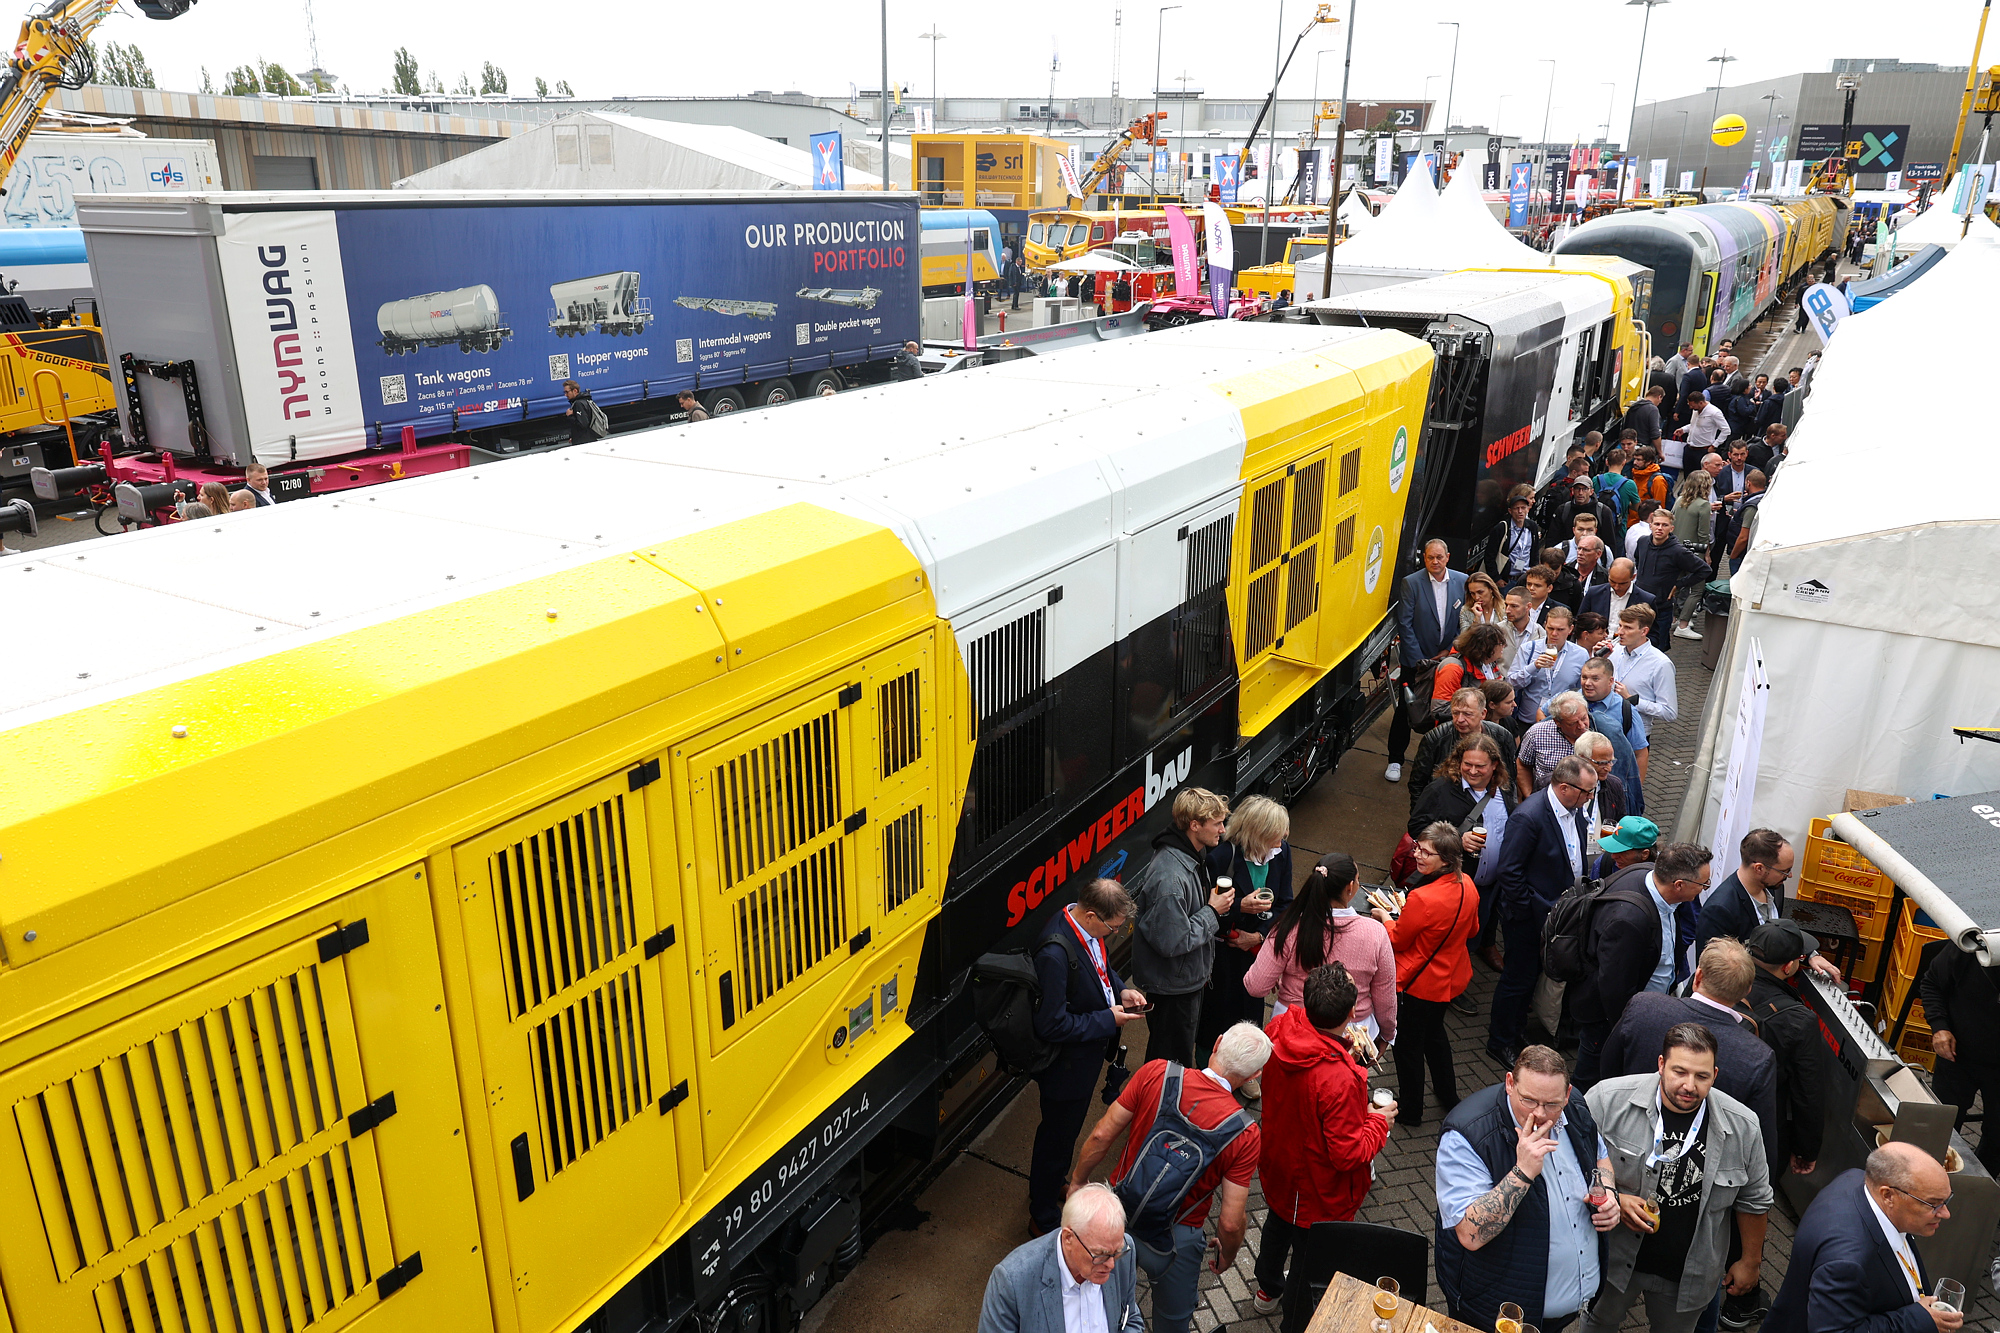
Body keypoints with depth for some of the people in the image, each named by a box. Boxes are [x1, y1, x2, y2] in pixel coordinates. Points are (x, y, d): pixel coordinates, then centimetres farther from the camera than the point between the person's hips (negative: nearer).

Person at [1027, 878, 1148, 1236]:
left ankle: (1054, 1182, 56)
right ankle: (1044, 1217, 36)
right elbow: (1052, 1025, -32)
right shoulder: (1055, 954, -37)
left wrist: (1120, 990, -5)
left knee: (1067, 1129, 30)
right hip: (1066, 1067, -9)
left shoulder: (1086, 928, -10)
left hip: (1087, 1056, 9)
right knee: (1057, 1136, 14)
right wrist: (1108, 1020, -24)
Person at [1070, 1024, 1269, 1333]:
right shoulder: (1245, 1135, -23)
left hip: (1116, 1214, 2)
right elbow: (1231, 1222, -17)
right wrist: (1227, 1255, 6)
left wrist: (1077, 1182, 5)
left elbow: (1101, 1136, -13)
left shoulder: (1156, 1074, -20)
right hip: (1174, 1241, -2)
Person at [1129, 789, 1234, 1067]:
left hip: (1190, 978, 10)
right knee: (1173, 1065, 8)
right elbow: (1171, 942, -30)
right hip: (1172, 985, -10)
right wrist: (1212, 911, -22)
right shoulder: (1170, 878, -33)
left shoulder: (1194, 856, -1)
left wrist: (1214, 904, 1)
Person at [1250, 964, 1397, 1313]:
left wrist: (1344, 1052, -4)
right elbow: (1349, 1153, -29)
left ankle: (1268, 1291, 59)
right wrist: (1379, 1121, -13)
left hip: (1278, 1166, 7)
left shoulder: (1279, 1031, -22)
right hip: (1318, 1193, -7)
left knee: (1277, 1225, 33)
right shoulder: (1341, 1080, -42)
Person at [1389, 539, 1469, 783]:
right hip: (1417, 659, -2)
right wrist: (1417, 659, -12)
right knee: (1405, 709, 4)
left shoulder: (1462, 582, -1)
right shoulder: (1411, 583, -9)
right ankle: (1395, 760, 15)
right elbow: (1404, 624, -9)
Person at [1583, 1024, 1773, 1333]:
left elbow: (1753, 1200, 2)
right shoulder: (1609, 1099, -22)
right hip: (1613, 1257, -1)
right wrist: (1613, 1200, -22)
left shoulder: (1743, 1126, -14)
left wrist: (1750, 1262, 10)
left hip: (1688, 1272, 1)